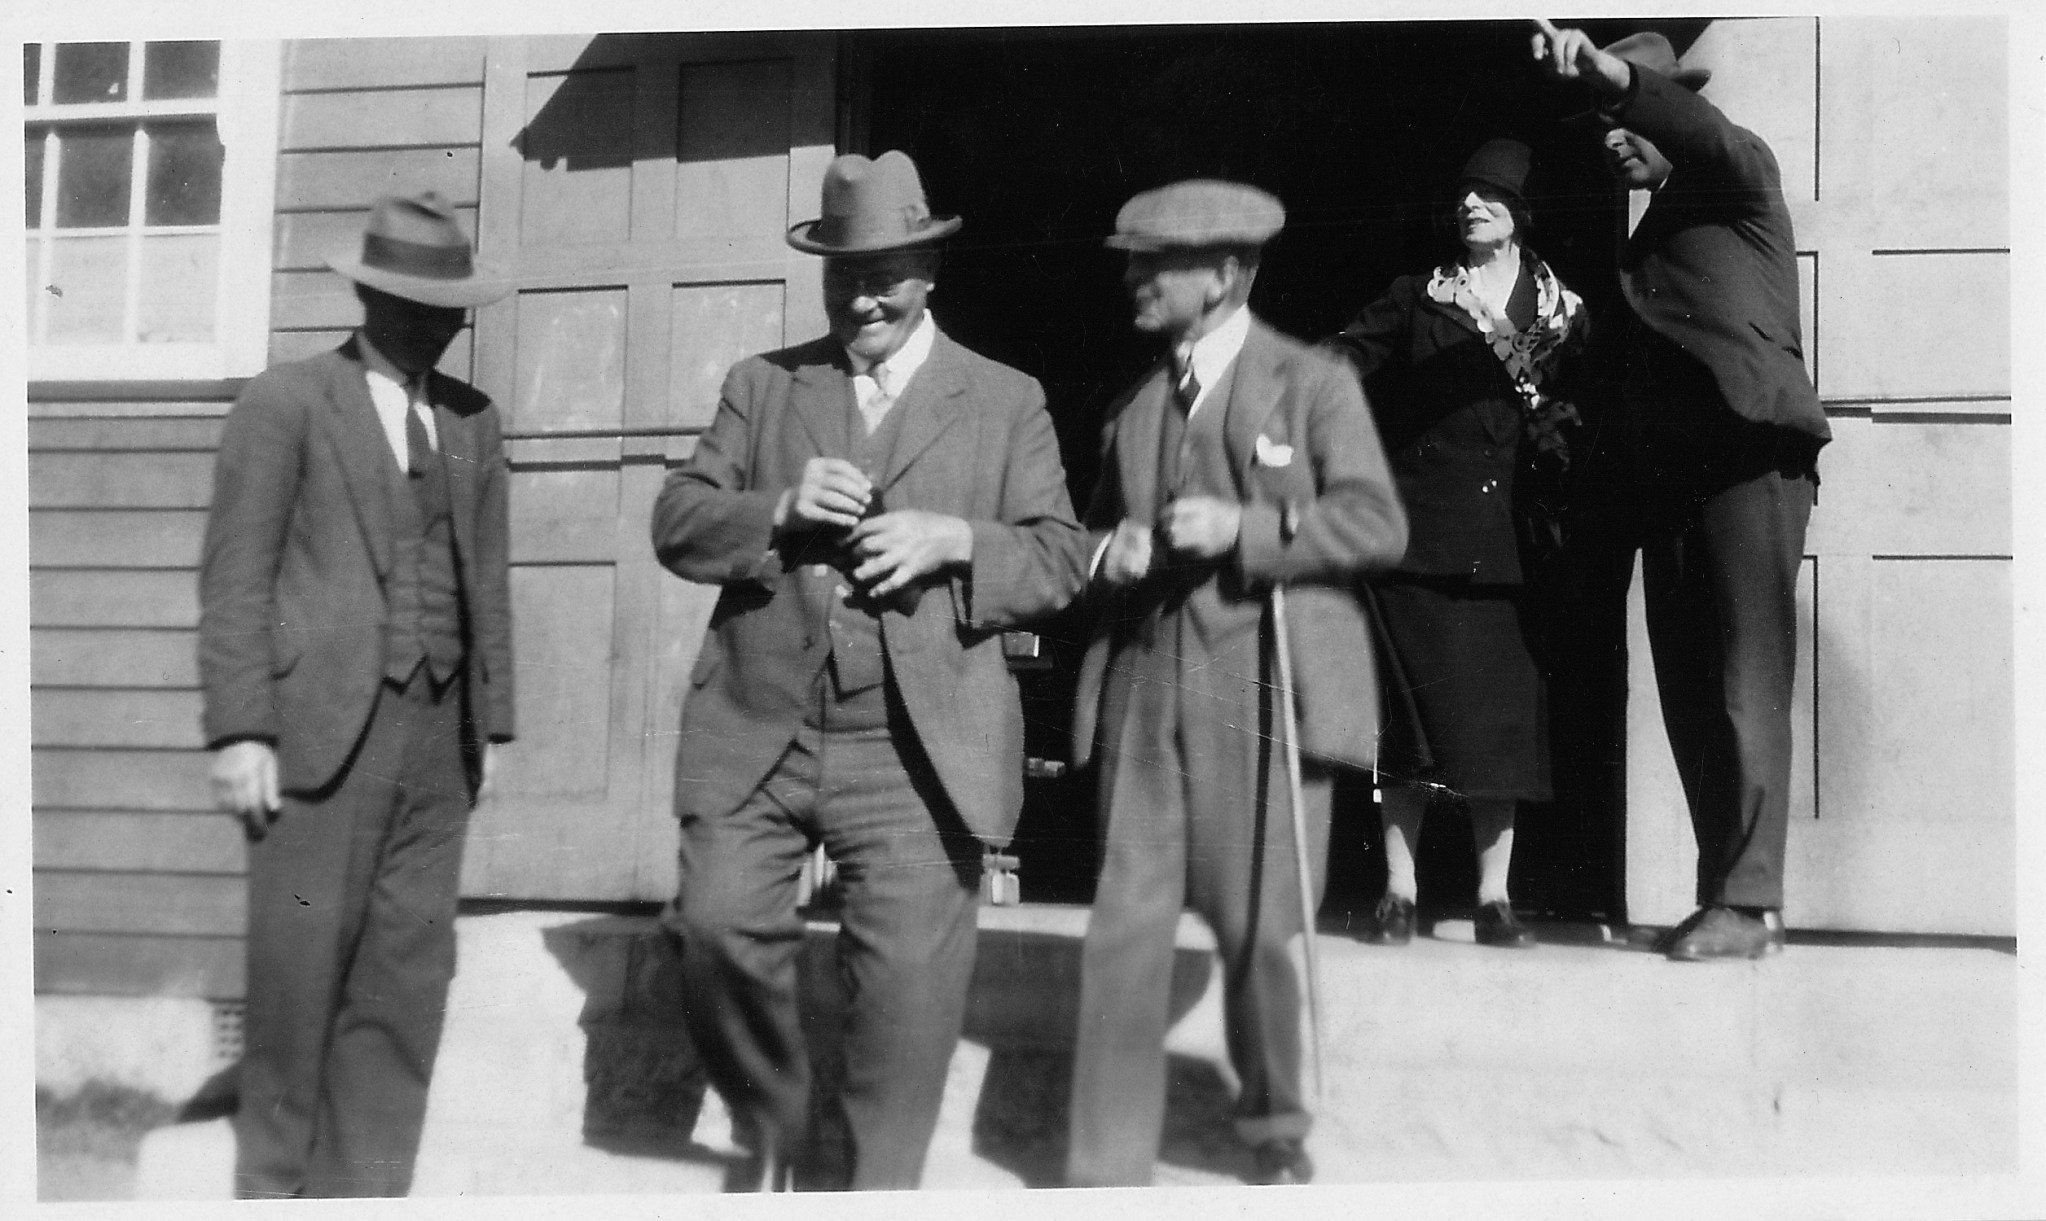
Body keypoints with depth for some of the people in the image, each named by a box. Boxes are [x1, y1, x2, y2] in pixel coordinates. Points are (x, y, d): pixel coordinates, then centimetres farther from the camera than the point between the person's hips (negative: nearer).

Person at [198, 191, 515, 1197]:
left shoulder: (473, 421, 15)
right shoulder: (282, 404, -1)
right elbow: (235, 578, -5)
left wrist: (492, 723, 12)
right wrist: (238, 730, -11)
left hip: (438, 739, 5)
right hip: (321, 731, -5)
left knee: (406, 987, 5)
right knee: (299, 978, 1)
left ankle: (365, 1192, 13)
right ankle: (272, 1183, 17)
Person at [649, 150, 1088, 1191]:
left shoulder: (1006, 401, 10)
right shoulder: (759, 385, 14)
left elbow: (1059, 559, 5)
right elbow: (677, 522, 8)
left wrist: (955, 540, -14)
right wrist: (777, 508, -11)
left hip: (915, 751, -1)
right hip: (757, 732, 2)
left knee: (909, 979, -3)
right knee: (718, 927, -6)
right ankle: (776, 1135, 21)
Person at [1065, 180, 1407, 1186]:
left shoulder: (1313, 383, 3)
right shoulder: (1133, 403, 18)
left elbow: (1378, 524, -5)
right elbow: (1099, 527, 26)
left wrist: (1243, 528, -16)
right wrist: (1109, 553, 2)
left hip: (1264, 688, -4)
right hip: (1142, 686, 4)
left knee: (1256, 930, 2)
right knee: (1126, 928, -2)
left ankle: (1276, 1131, 27)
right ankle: (1106, 1170, 4)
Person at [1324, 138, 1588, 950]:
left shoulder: (1562, 314, 11)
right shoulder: (1416, 300, 9)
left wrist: (1557, 433, -9)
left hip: (1506, 542, 1)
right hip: (1420, 535, -1)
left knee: (1503, 714, 0)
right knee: (1413, 709, -2)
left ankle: (1494, 899, 8)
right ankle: (1399, 894, 4)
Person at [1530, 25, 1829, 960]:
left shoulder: (1738, 175, 6)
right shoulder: (1648, 232, 26)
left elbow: (1705, 133, -18)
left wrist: (1610, 73, -32)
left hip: (1748, 455, -8)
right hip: (1669, 477, 8)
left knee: (1745, 685, -12)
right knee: (1689, 696, 4)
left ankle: (1748, 904, -13)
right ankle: (1726, 894, 7)